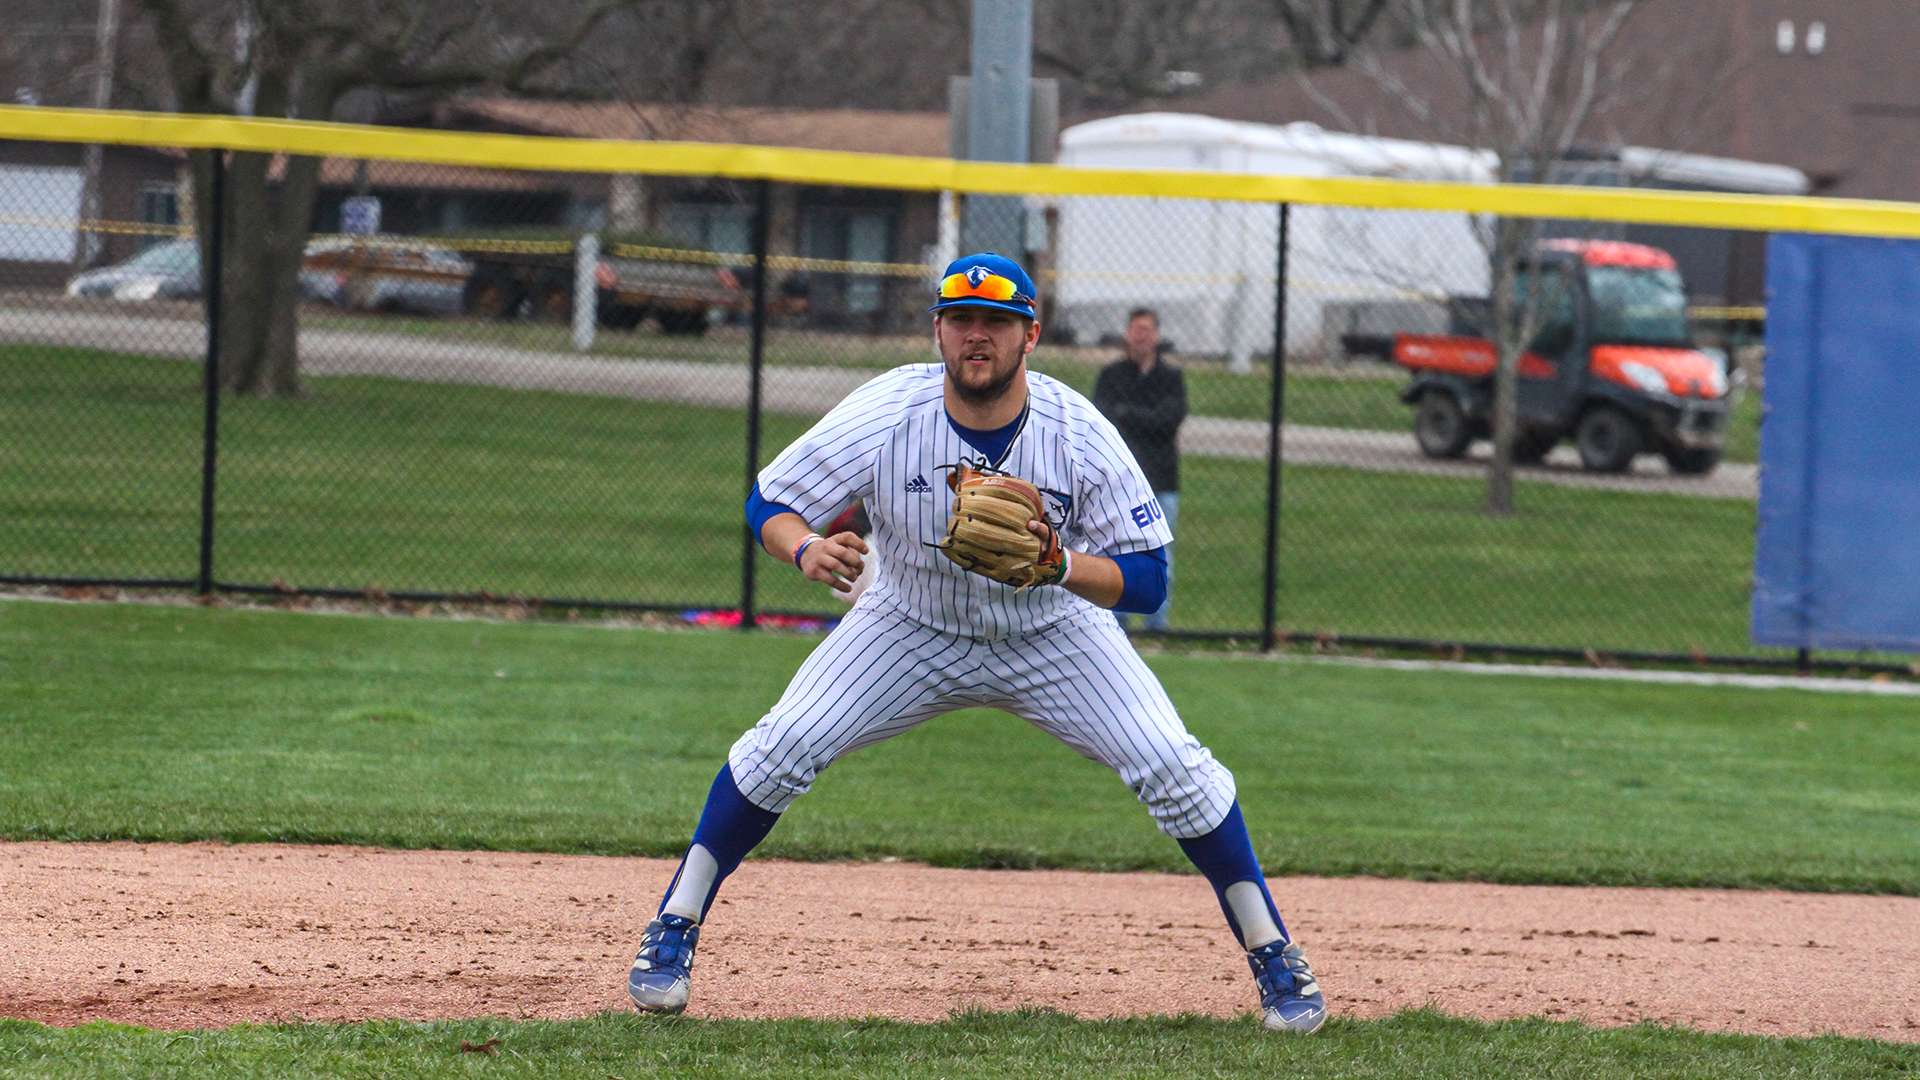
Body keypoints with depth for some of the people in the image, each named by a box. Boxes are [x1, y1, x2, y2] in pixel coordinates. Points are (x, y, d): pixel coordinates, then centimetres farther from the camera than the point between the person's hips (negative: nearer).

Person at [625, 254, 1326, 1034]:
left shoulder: (1077, 434, -25)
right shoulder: (884, 417, -25)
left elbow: (1147, 581, -23)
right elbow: (768, 502, -15)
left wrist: (1062, 567, -43)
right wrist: (807, 549, -38)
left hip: (1052, 638, 0)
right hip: (911, 631, 0)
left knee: (1171, 767, -15)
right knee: (783, 747, -17)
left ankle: (1273, 954, 3)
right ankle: (673, 932, 0)